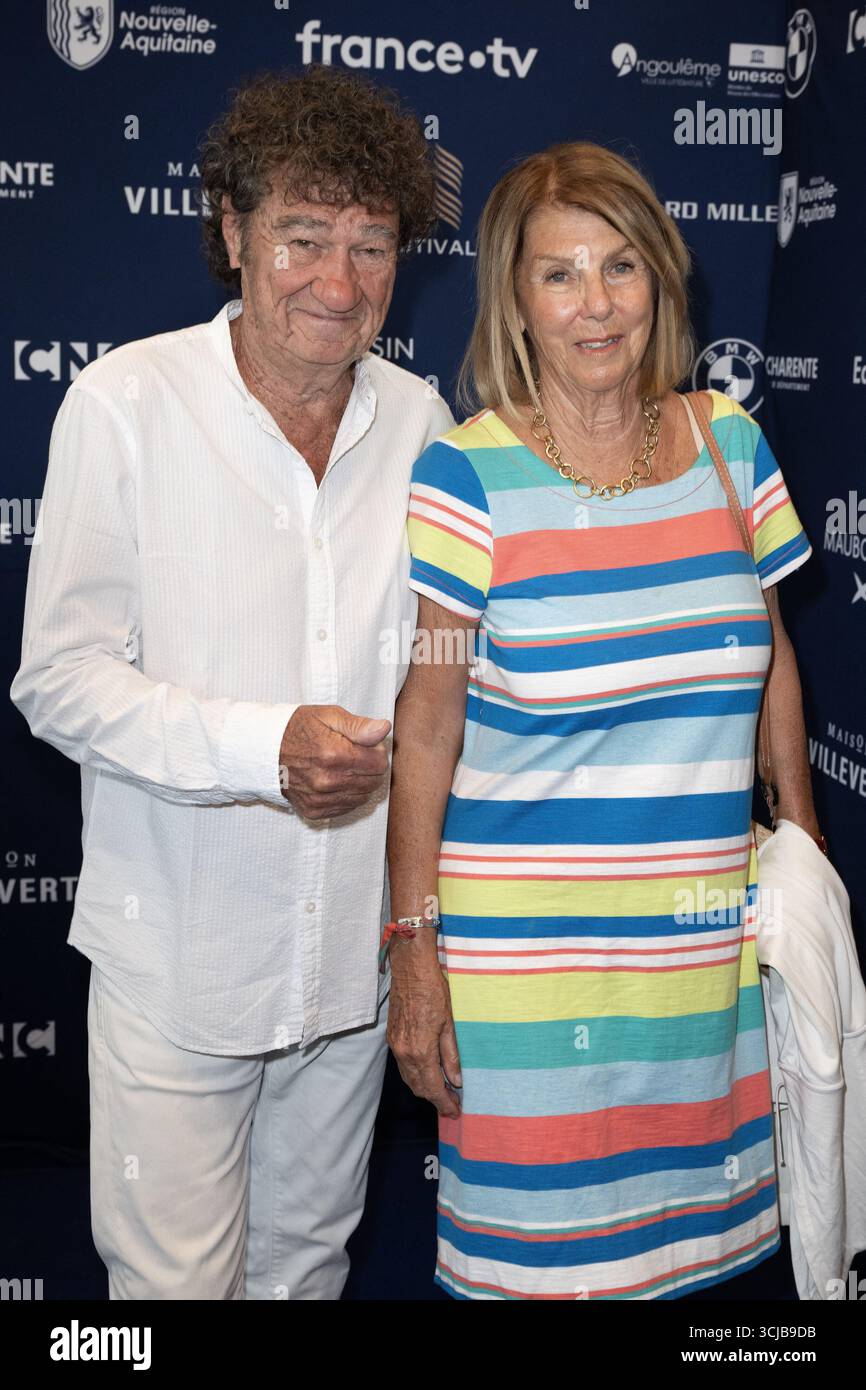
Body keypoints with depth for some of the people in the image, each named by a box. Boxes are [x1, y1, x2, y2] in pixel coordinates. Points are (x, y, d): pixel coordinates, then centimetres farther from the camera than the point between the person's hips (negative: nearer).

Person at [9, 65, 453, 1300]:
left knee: (308, 1257, 22)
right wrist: (267, 745, -24)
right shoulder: (127, 403, -12)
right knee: (172, 1279, 8)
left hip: (353, 942, 4)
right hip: (177, 951, -4)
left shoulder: (419, 422, 1)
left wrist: (378, 751, -5)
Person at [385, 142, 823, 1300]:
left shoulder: (729, 442, 3)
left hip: (707, 935, 4)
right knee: (537, 1245, 10)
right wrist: (414, 947, -9)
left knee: (678, 1224, 17)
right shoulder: (467, 477, -10)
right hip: (523, 943, -3)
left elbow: (771, 659, 12)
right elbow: (425, 729, -9)